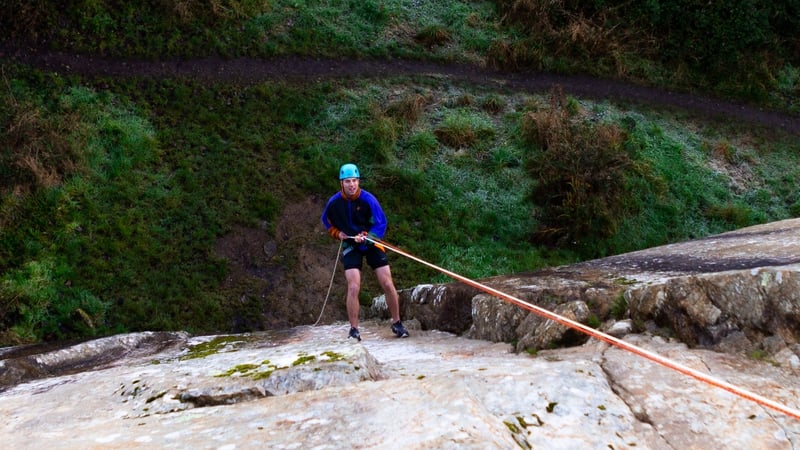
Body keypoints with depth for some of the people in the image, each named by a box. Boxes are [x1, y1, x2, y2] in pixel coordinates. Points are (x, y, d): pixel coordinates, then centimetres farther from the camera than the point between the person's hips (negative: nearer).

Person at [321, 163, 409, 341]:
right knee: (353, 288, -13)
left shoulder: (368, 199, -15)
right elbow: (327, 221, 12)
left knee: (388, 284, -2)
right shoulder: (334, 202, -8)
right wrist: (337, 233, -5)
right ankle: (354, 329, -1)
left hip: (372, 243, 0)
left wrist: (365, 236, -24)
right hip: (350, 246, 0)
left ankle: (397, 323, 14)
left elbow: (381, 223, -10)